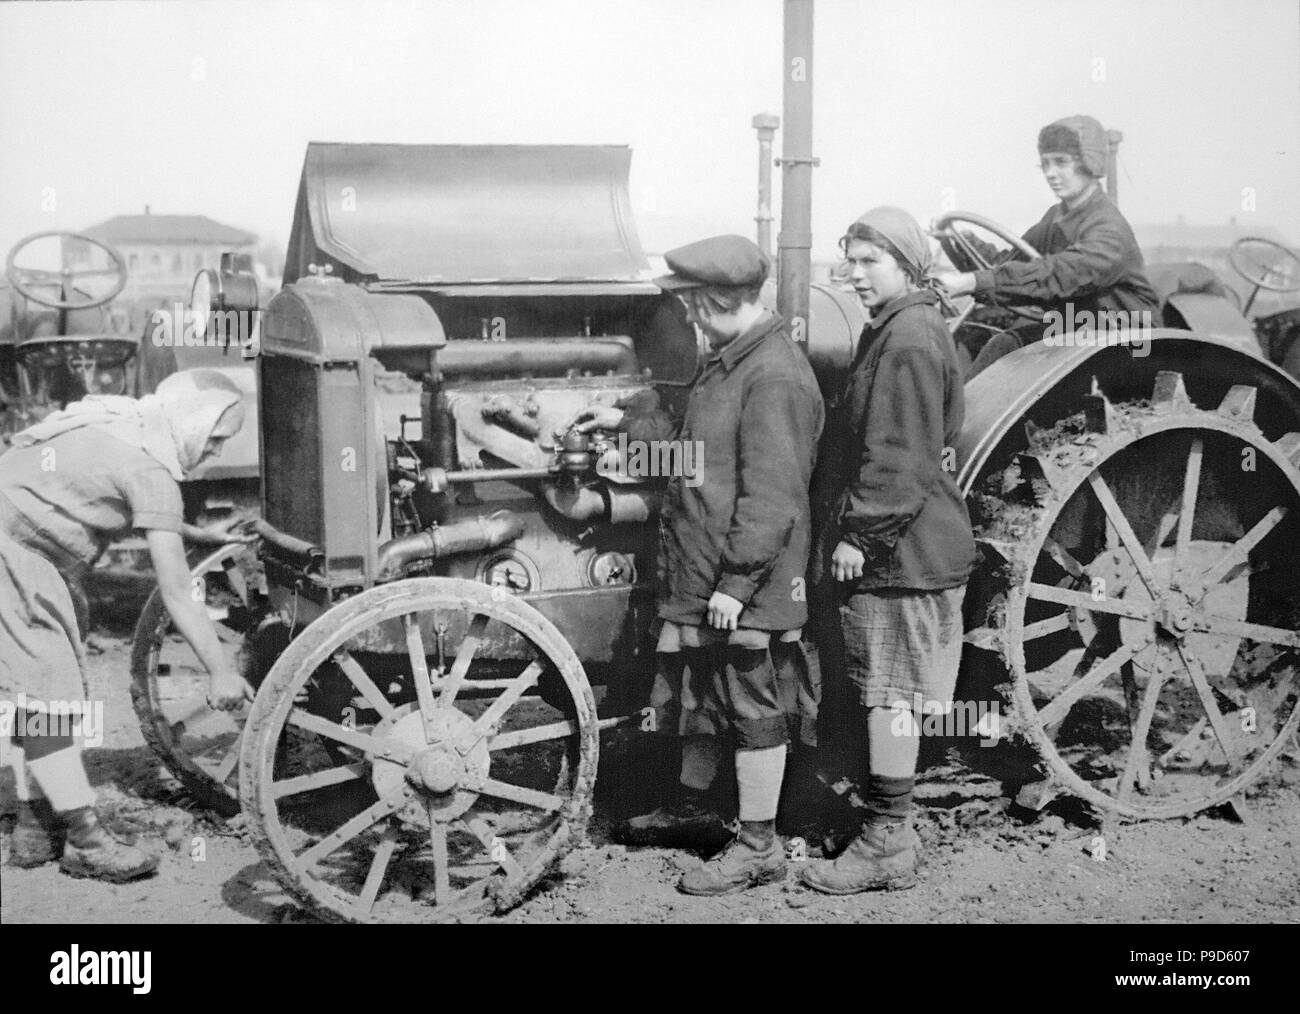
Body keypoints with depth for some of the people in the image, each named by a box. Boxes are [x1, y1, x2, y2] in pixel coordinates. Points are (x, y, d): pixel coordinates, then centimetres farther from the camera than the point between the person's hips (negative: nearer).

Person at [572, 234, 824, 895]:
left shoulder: (774, 378, -22)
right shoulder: (729, 360, 11)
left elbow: (770, 498, -25)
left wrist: (736, 582, -25)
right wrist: (627, 420, 25)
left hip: (743, 587, -10)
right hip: (699, 577, 10)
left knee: (750, 706, 1)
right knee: (694, 691, 22)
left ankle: (758, 848, 13)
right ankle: (690, 804, 41)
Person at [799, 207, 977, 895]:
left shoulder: (911, 337, -15)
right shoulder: (893, 330, 18)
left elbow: (900, 456, -22)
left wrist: (861, 534, -20)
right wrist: (849, 528, 23)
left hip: (897, 550, -10)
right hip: (893, 548, 10)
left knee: (888, 695, -5)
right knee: (880, 695, 15)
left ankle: (888, 847, 2)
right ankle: (883, 823, 24)